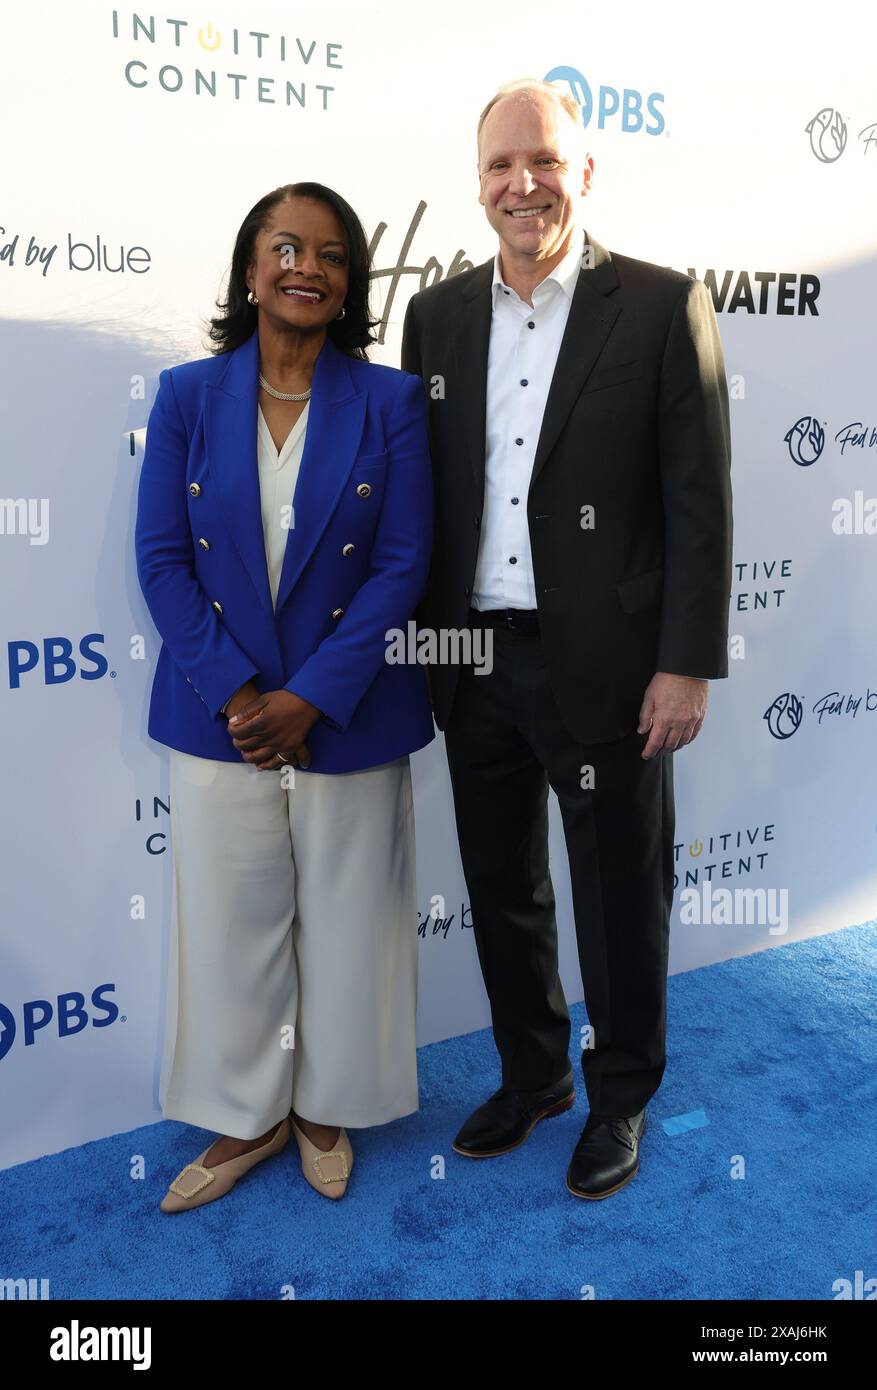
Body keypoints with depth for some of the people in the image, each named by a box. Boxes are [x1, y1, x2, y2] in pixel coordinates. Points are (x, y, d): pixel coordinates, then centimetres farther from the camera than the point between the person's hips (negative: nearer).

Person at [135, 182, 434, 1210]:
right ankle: (246, 1116, 35)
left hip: (347, 718, -1)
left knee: (344, 923, 12)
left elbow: (403, 564, -7)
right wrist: (236, 693, -12)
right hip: (218, 716, 2)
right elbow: (161, 557, -2)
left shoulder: (389, 401, -2)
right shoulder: (188, 395, 2)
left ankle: (325, 1107, 36)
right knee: (231, 923, 12)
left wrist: (308, 699, -15)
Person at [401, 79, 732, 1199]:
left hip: (604, 665, -4)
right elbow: (422, 489, 10)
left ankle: (620, 1099, 34)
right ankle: (531, 1076, 39)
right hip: (474, 663, 5)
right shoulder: (437, 315, 8)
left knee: (619, 895, 10)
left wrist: (686, 665, -11)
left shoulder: (662, 306, -5)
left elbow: (699, 502, -7)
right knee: (501, 886, 17)